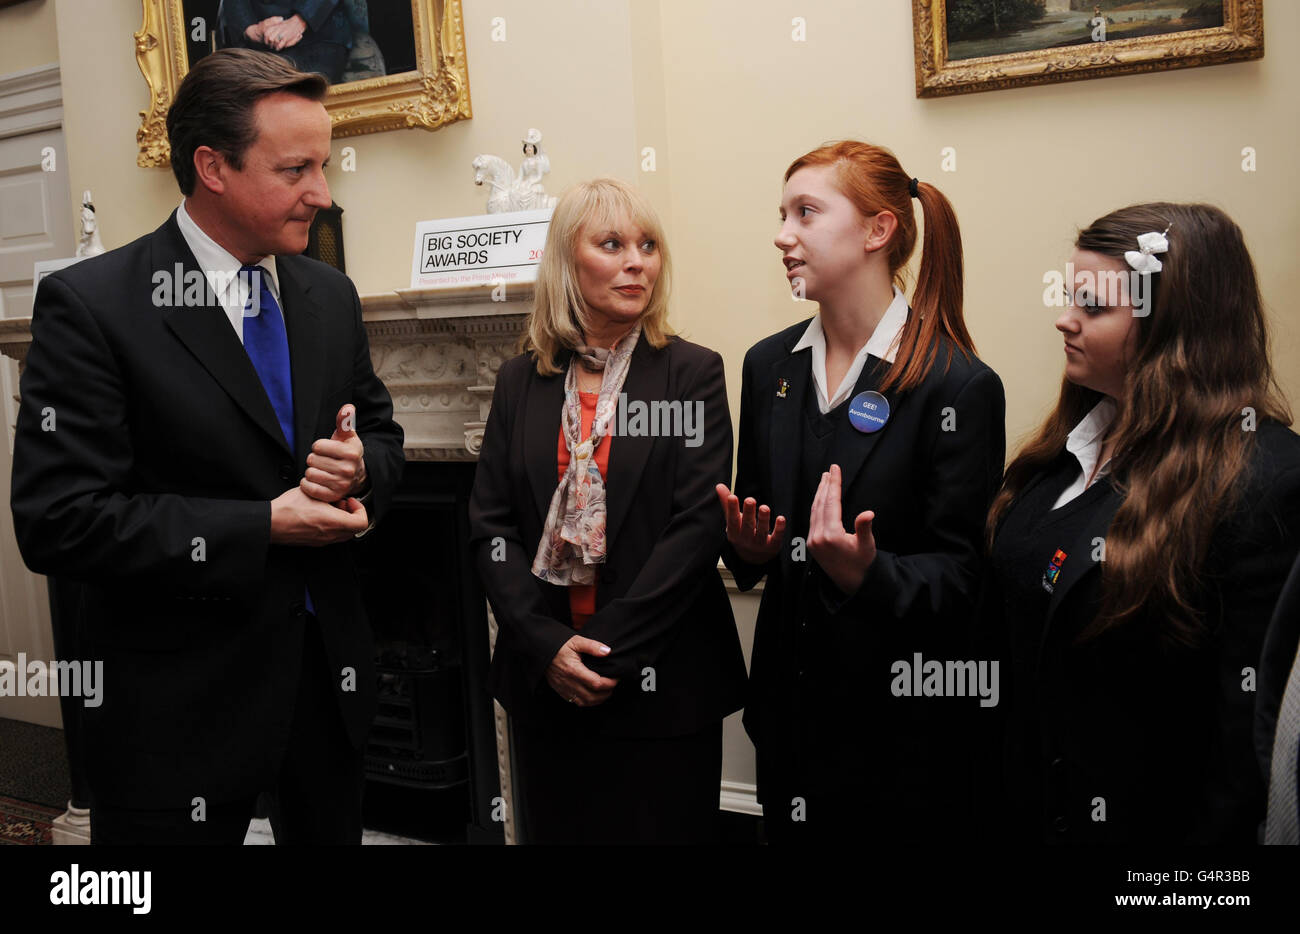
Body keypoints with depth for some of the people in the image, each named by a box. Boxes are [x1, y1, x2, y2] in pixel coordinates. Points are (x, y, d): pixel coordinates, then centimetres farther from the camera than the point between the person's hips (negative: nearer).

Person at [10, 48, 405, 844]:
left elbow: (384, 438, 13)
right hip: (182, 700, -5)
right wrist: (264, 526, -20)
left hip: (329, 672, 6)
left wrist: (359, 465, -11)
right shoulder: (91, 305, -14)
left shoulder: (330, 295, 5)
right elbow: (57, 520, -19)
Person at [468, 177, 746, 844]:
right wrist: (547, 645, -11)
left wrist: (608, 650, -14)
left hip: (661, 687, -2)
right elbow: (489, 526, 2)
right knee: (554, 828, 15)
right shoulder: (521, 382, 6)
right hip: (545, 685, 3)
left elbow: (699, 526, -10)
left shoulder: (692, 374, -2)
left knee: (664, 827, 8)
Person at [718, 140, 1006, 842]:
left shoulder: (959, 385, -13)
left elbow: (960, 575, -12)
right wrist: (747, 548, -9)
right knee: (790, 833, 17)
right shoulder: (768, 365, 4)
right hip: (789, 703, 5)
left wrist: (866, 572, -30)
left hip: (899, 716, -5)